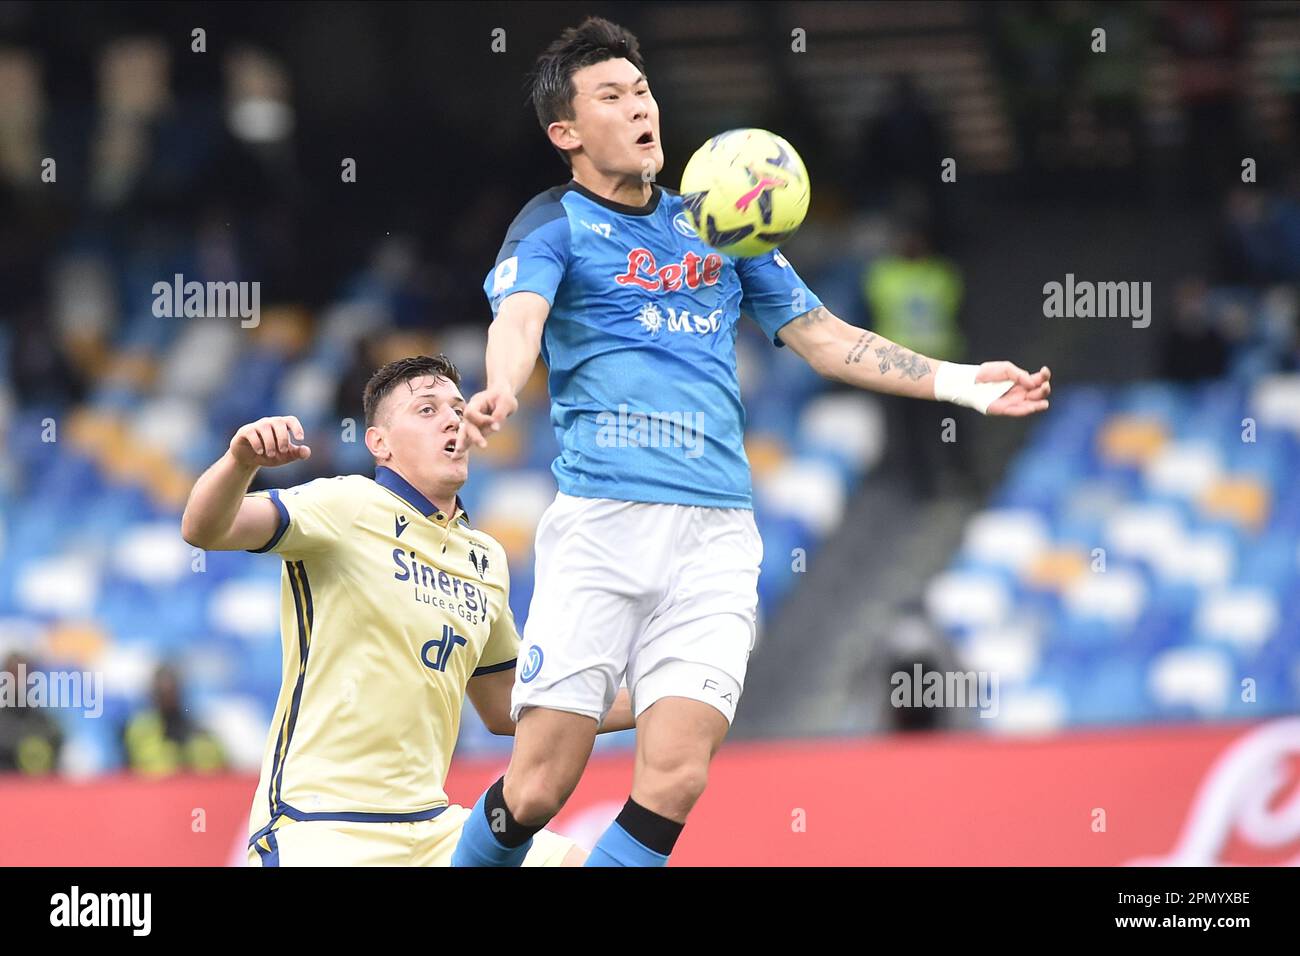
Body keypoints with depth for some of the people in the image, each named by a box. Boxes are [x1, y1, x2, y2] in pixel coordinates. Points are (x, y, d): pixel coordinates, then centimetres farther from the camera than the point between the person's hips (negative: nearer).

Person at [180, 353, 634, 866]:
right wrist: (241, 460, -39)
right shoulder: (349, 506, -5)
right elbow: (204, 530, -18)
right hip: (318, 826, -7)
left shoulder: (485, 559, 16)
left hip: (430, 826, 7)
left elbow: (505, 710, 27)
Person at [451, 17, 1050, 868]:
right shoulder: (555, 226, 5)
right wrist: (499, 393, -38)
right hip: (601, 518, -4)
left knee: (675, 781, -13)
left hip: (715, 535, 4)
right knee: (536, 791, -9)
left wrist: (961, 382, 16)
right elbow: (518, 320, -15)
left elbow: (821, 335, 25)